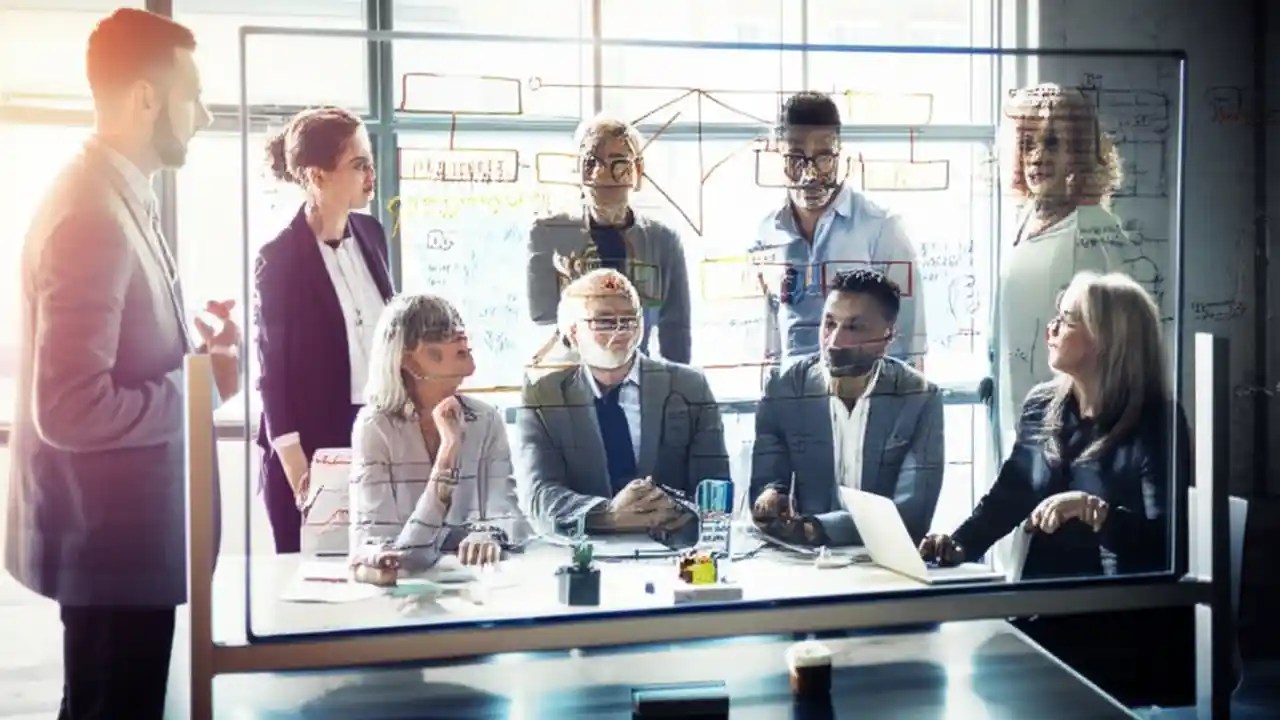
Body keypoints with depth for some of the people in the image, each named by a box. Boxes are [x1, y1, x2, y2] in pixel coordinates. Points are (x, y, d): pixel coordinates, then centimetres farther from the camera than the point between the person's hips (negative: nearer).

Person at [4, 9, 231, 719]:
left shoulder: (117, 197, 8)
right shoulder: (92, 215, -24)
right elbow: (70, 411, -28)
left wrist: (194, 348, 1)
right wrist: (206, 383, -17)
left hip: (124, 529, 10)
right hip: (111, 538, -10)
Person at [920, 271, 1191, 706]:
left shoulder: (1154, 421, -10)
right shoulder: (1042, 406, 9)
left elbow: (1167, 541, -18)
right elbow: (1007, 495, 9)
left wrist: (1092, 509, -34)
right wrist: (959, 545, -8)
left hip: (1128, 628, -6)